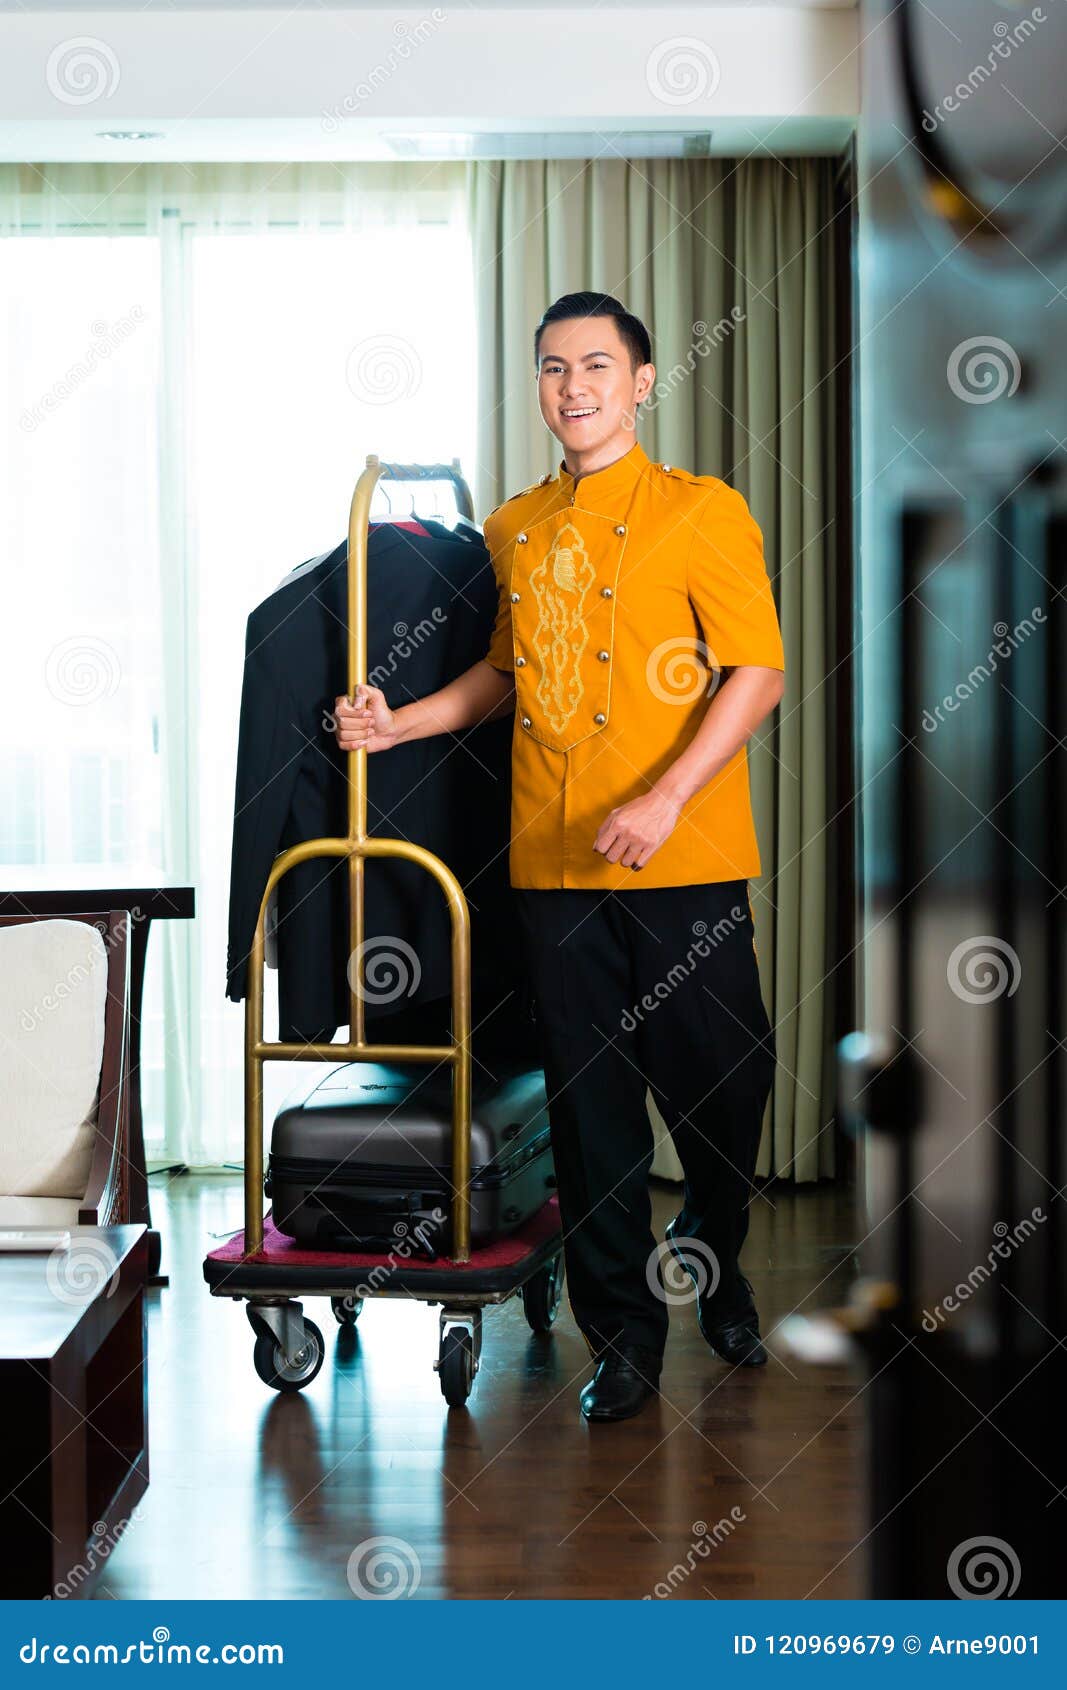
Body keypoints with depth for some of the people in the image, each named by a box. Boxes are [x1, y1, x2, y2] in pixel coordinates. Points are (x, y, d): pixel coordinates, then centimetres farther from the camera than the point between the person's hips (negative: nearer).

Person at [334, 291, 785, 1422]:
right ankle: (622, 1337, 17)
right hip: (553, 861, 4)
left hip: (683, 860, -4)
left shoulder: (702, 511, -3)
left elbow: (757, 671, -10)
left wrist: (665, 799, -19)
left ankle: (713, 1264, 33)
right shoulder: (513, 529, 13)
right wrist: (397, 723, 12)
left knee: (716, 1075, 5)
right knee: (589, 1100, 6)